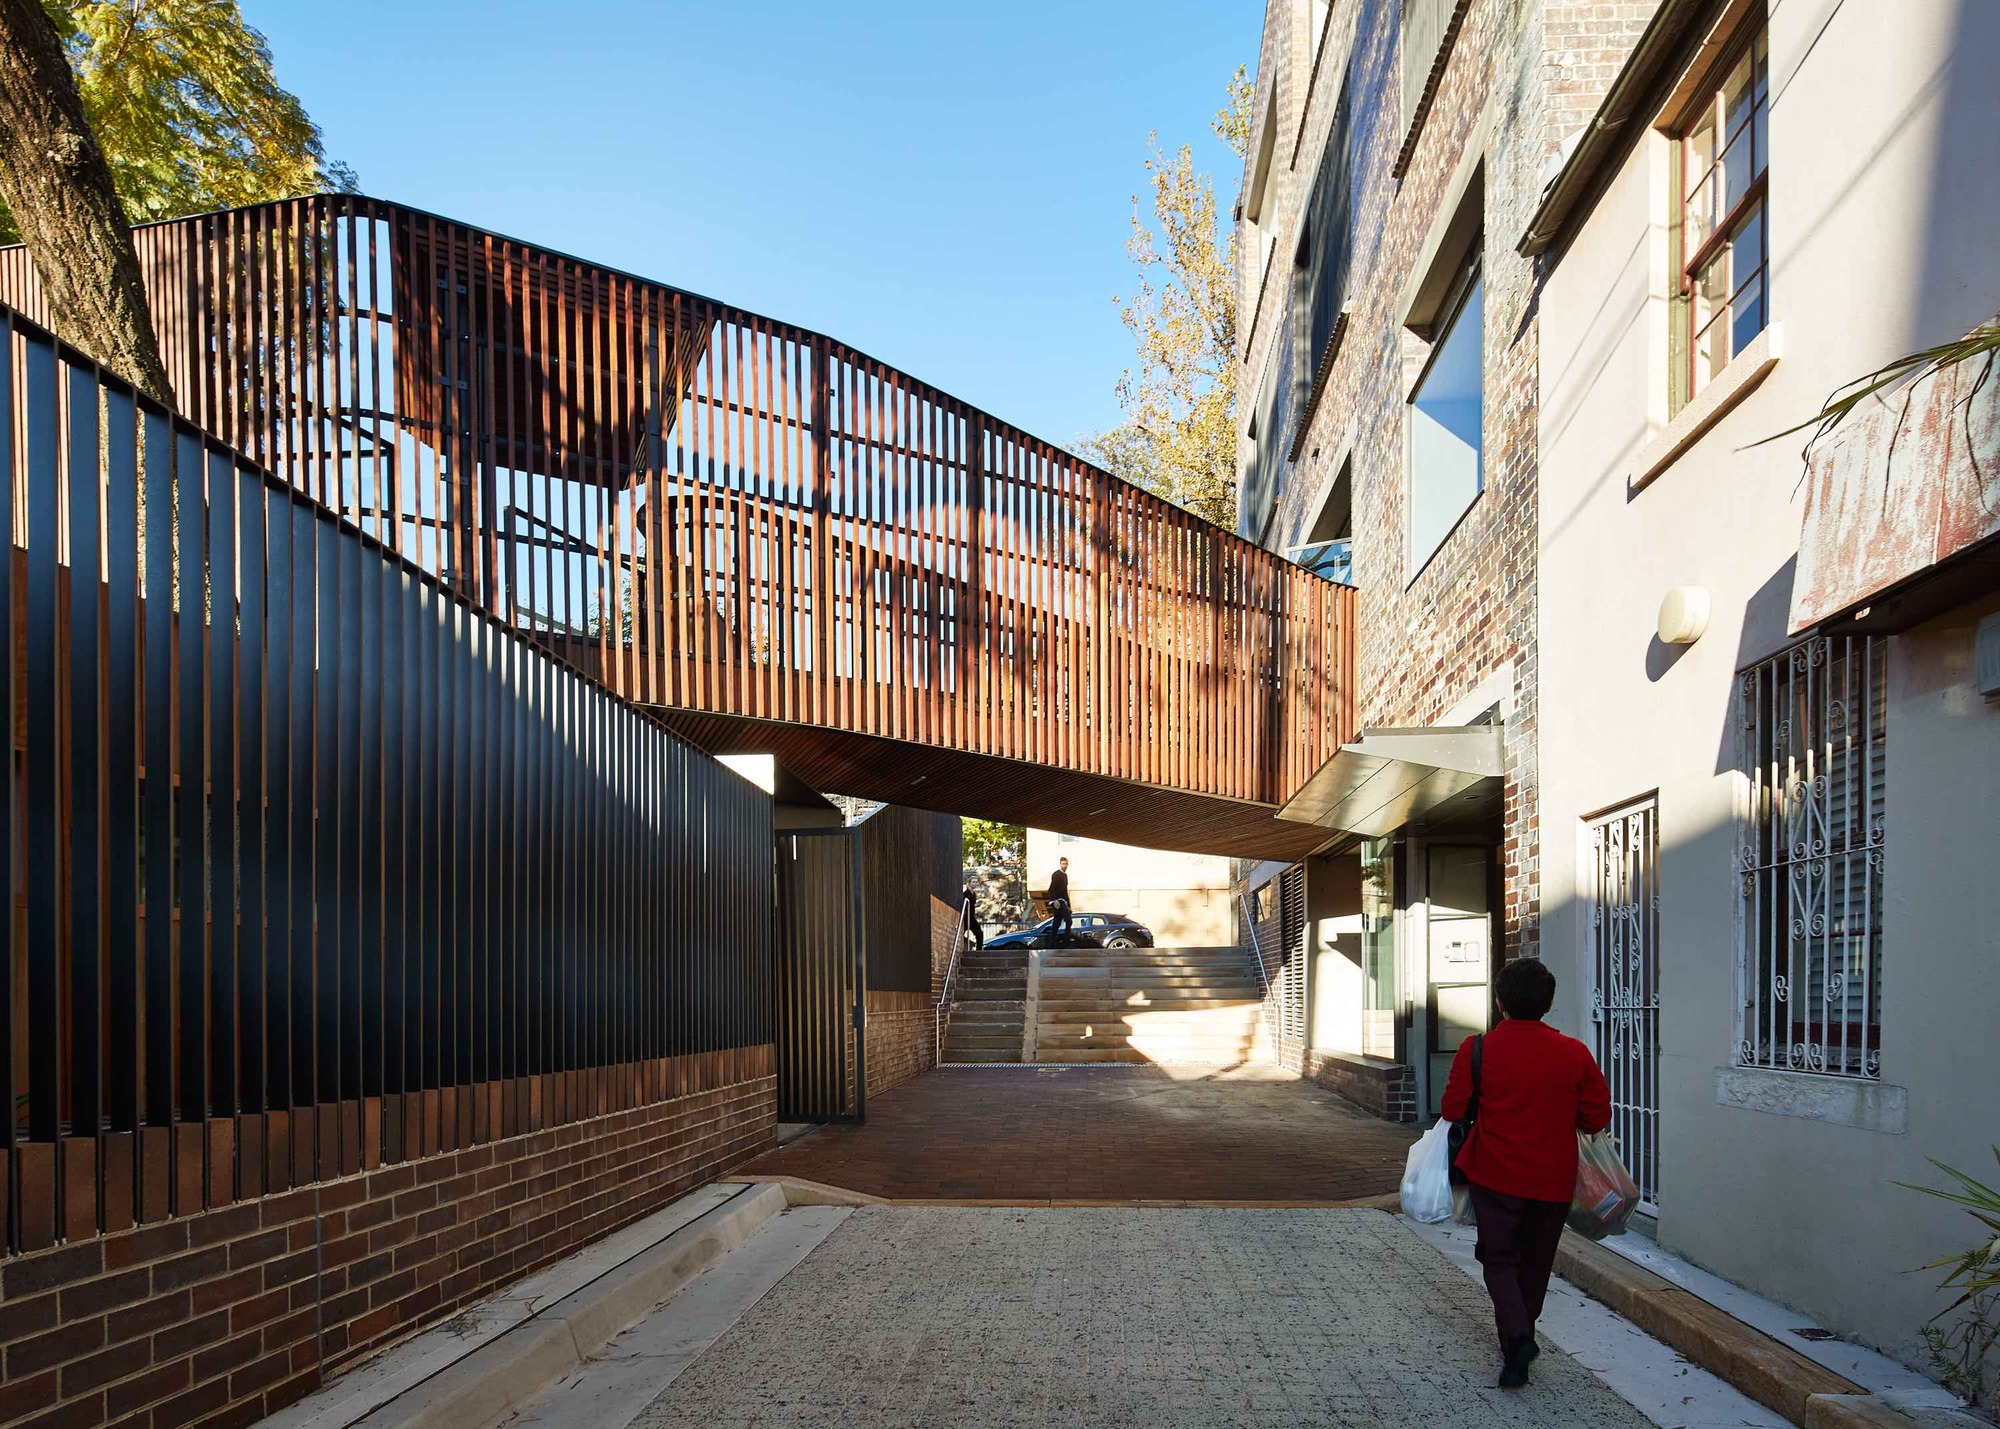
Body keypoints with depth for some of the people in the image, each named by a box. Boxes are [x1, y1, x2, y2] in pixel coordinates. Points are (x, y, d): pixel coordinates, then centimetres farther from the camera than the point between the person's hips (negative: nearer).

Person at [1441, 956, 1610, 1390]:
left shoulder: (1478, 1049, -13)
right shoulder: (1574, 1053, -7)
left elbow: (1453, 1109, -7)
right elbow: (1598, 1117, -2)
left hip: (1494, 1175, -2)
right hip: (1552, 1179, 2)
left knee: (1500, 1260, 10)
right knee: (1535, 1264, 19)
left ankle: (1516, 1337, -11)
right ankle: (1519, 1339, 31)